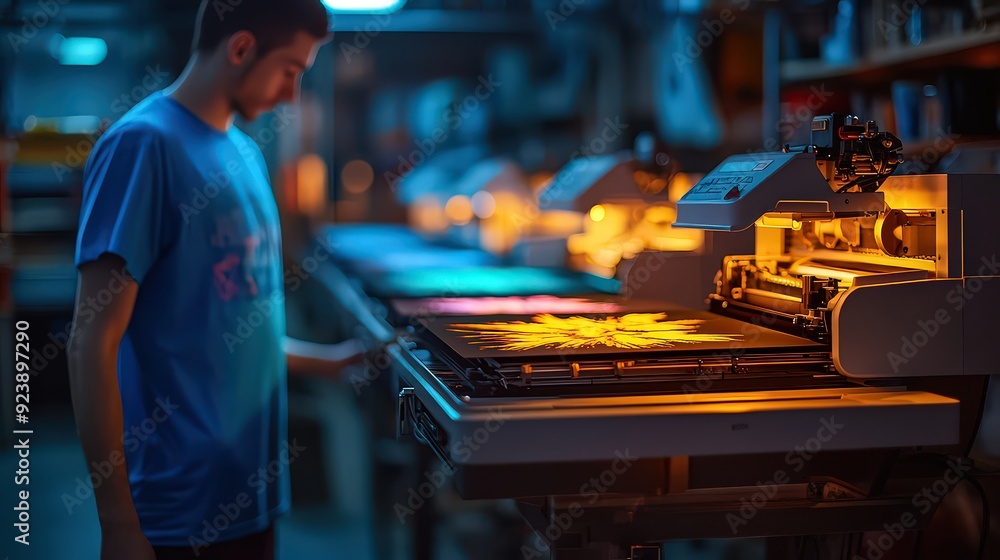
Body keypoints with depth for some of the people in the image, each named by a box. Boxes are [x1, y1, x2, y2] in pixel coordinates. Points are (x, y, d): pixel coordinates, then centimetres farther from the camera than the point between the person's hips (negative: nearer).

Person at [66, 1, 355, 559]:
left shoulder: (247, 152, 10)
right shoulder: (145, 144, -13)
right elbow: (93, 343, -16)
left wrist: (330, 361, 14)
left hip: (252, 488, 8)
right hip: (184, 509, -7)